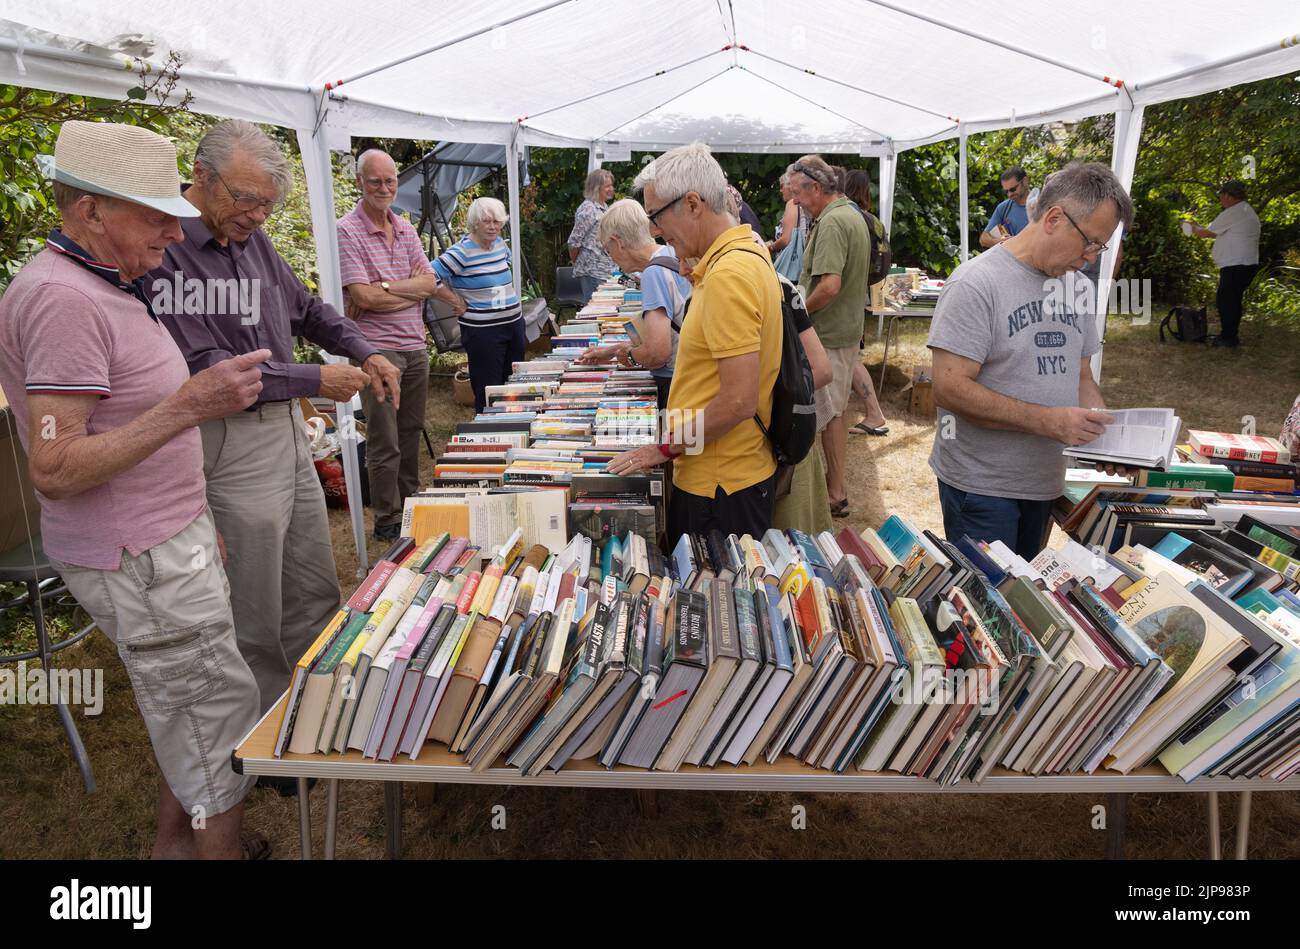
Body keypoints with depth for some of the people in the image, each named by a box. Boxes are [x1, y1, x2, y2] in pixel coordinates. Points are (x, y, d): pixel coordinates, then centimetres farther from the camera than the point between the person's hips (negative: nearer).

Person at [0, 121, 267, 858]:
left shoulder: (105, 285, 11)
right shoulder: (62, 298, -21)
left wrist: (192, 516, 21)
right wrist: (192, 405, -31)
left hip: (169, 539, 10)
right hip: (138, 560, -10)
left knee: (188, 705, 20)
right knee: (220, 714, 1)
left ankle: (176, 838, 38)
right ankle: (217, 845, 19)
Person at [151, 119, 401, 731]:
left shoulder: (252, 238, 9)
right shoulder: (164, 250, -16)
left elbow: (306, 308, 23)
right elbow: (204, 368, -21)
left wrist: (365, 354, 8)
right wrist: (313, 381, -17)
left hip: (288, 429, 8)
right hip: (232, 446, -8)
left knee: (316, 595, 17)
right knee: (256, 623, 5)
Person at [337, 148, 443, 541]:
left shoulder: (406, 229, 11)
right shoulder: (347, 231, -10)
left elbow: (429, 283, 1)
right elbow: (364, 296, -18)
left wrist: (384, 288, -13)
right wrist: (410, 287, -6)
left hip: (415, 346, 7)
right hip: (377, 349, -6)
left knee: (411, 433, 17)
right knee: (385, 443, 0)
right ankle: (387, 522, 12)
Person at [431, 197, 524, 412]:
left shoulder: (500, 244, 7)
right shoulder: (461, 253, -15)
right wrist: (456, 301, -15)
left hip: (514, 323, 8)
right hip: (482, 331, -7)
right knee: (488, 392, 0)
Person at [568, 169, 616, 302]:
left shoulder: (603, 207, 16)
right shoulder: (588, 209, -13)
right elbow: (574, 241, -12)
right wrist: (574, 262, -1)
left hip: (606, 270, 9)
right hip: (592, 272, -9)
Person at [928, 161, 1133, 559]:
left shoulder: (1073, 286, 8)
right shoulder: (976, 284, -17)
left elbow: (1080, 375, 17)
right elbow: (950, 389, -23)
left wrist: (1105, 426, -3)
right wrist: (1049, 421, -25)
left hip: (1044, 482, 8)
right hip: (980, 485, -7)